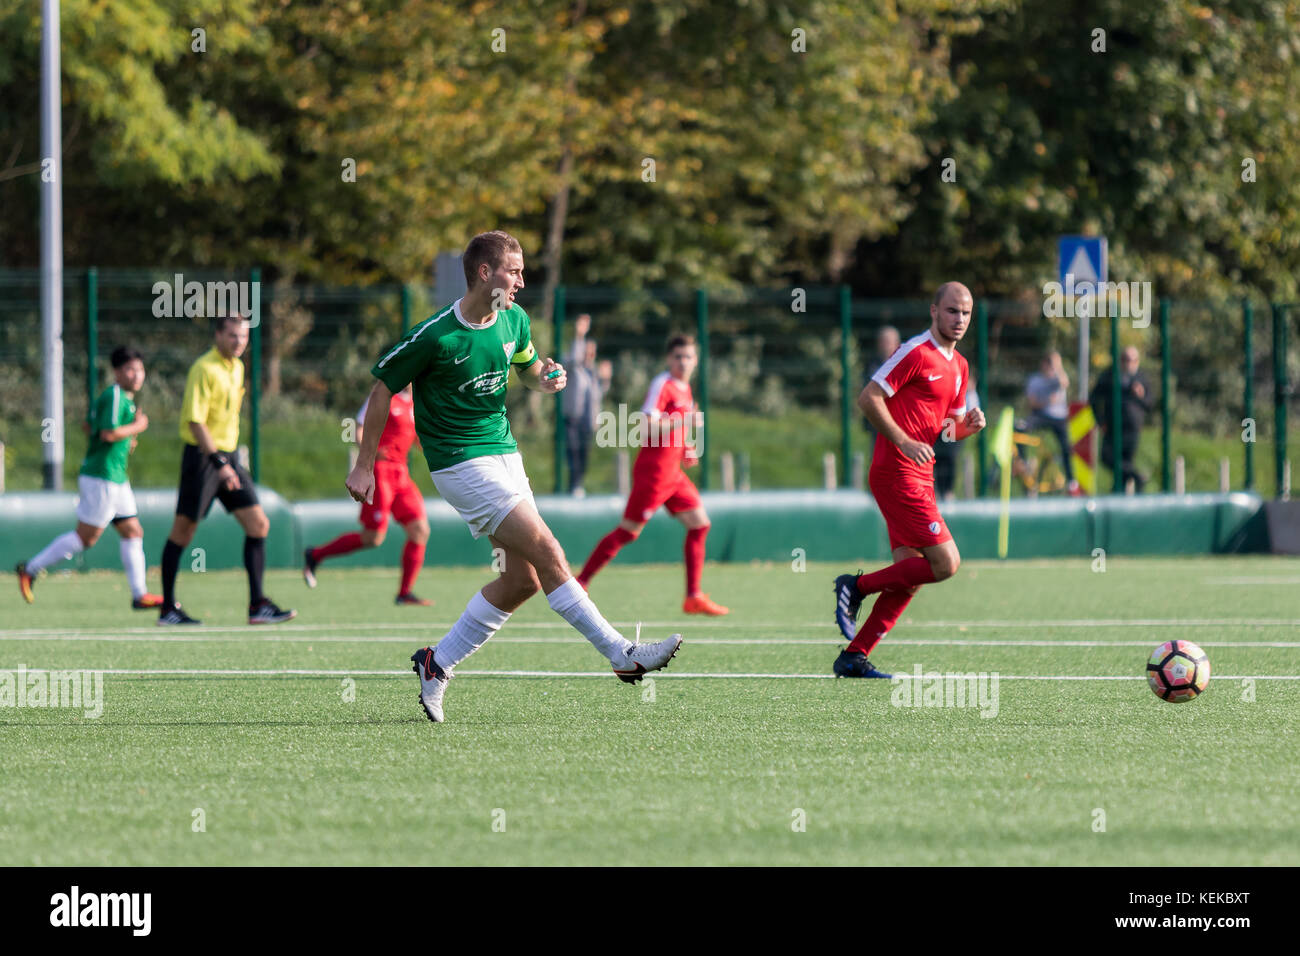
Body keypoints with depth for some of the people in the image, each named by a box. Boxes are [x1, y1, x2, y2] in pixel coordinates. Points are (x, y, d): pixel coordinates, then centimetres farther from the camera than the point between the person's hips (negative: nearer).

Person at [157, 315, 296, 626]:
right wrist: (219, 463, -25)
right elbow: (195, 420, -20)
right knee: (183, 530, -2)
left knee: (258, 525, 0)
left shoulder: (237, 367, 13)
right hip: (202, 457, -8)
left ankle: (257, 606, 2)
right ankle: (168, 609, 5)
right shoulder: (205, 369, -14)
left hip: (227, 457, 8)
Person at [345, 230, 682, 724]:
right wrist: (364, 466, -4)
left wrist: (548, 376, -3)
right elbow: (382, 389, -7)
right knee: (546, 552, -16)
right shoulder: (435, 336, -17)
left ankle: (438, 663, 14)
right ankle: (621, 655, -15)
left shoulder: (513, 320, 3)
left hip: (504, 454, 8)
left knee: (523, 578, 2)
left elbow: (528, 369, 22)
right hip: (461, 461, -8)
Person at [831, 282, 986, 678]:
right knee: (945, 563, -14)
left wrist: (969, 424, 2)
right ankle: (856, 586, -2)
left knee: (908, 578, 4)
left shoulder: (958, 366, 17)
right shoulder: (915, 352, -10)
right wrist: (904, 441, -21)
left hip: (920, 477, 9)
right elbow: (869, 398, -14)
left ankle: (854, 657, 7)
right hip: (898, 474, -9)